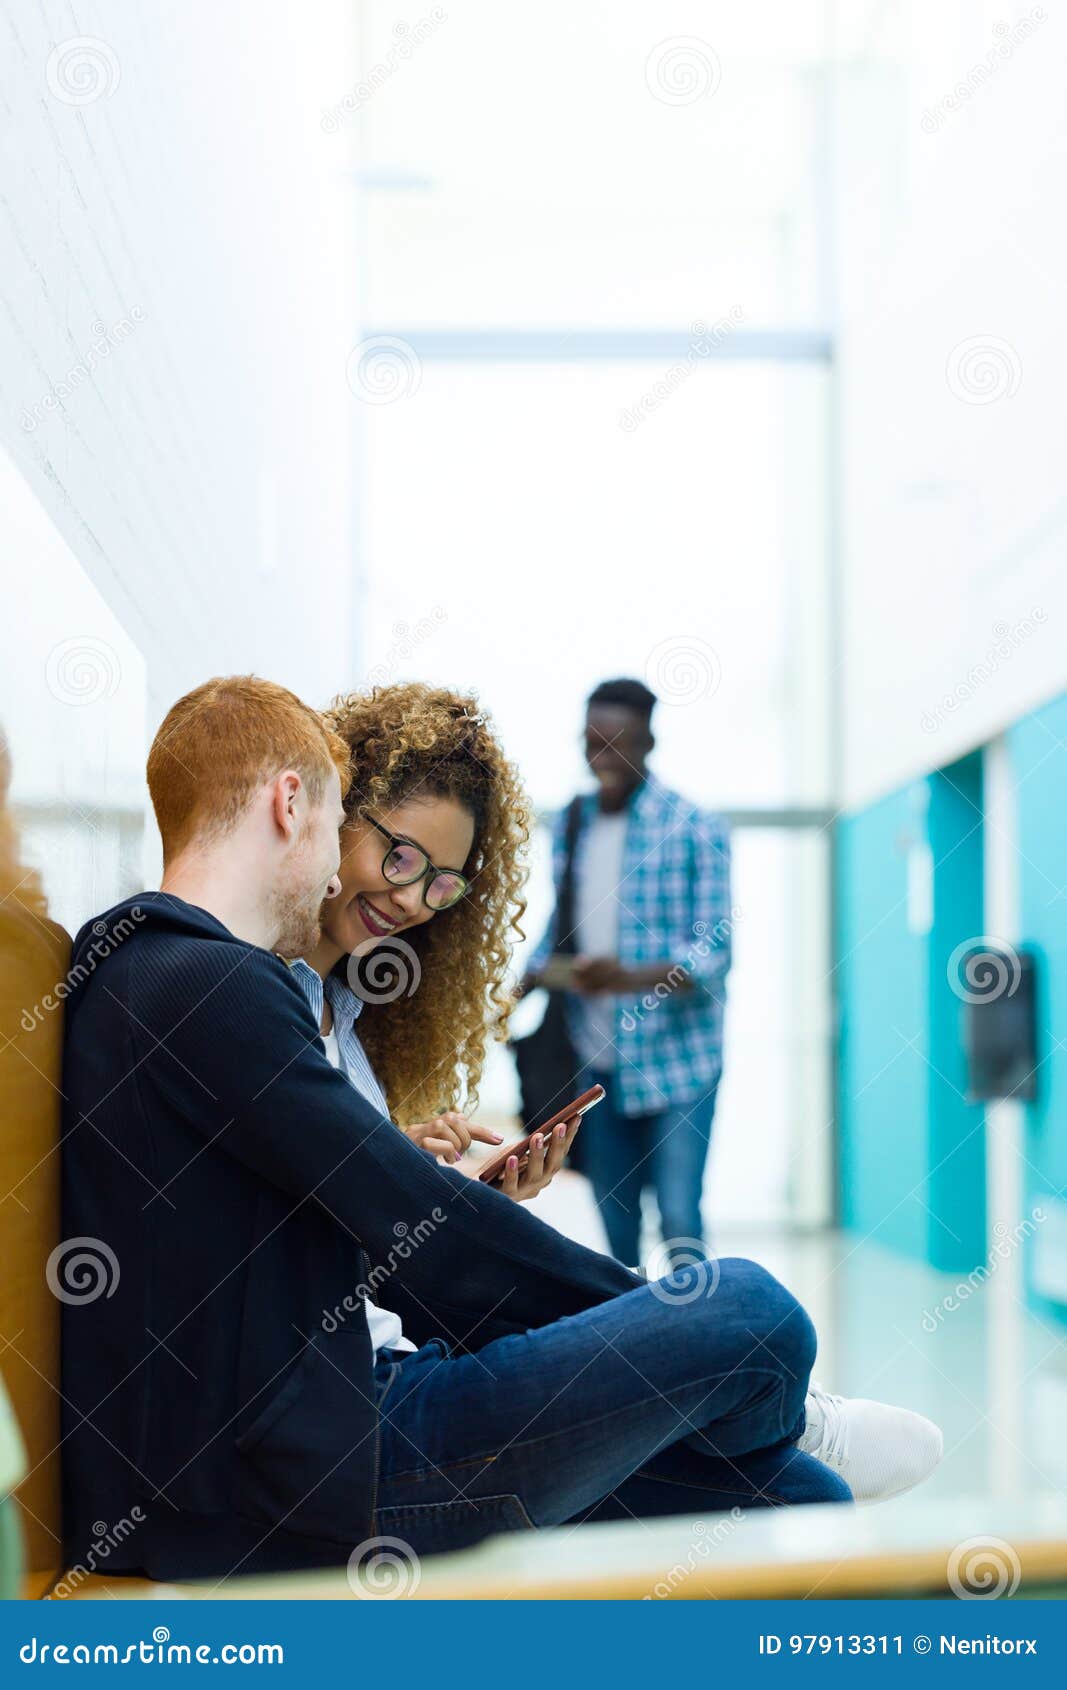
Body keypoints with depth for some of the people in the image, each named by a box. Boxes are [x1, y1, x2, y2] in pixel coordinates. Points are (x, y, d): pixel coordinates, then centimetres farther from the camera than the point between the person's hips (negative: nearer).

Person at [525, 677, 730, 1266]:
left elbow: (713, 950, -12)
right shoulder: (569, 824, 8)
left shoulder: (695, 829, -8)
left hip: (675, 1057, -5)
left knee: (679, 1220, -9)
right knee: (615, 1215, 10)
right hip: (597, 1057, 5)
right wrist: (521, 989, 1)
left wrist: (630, 978, -28)